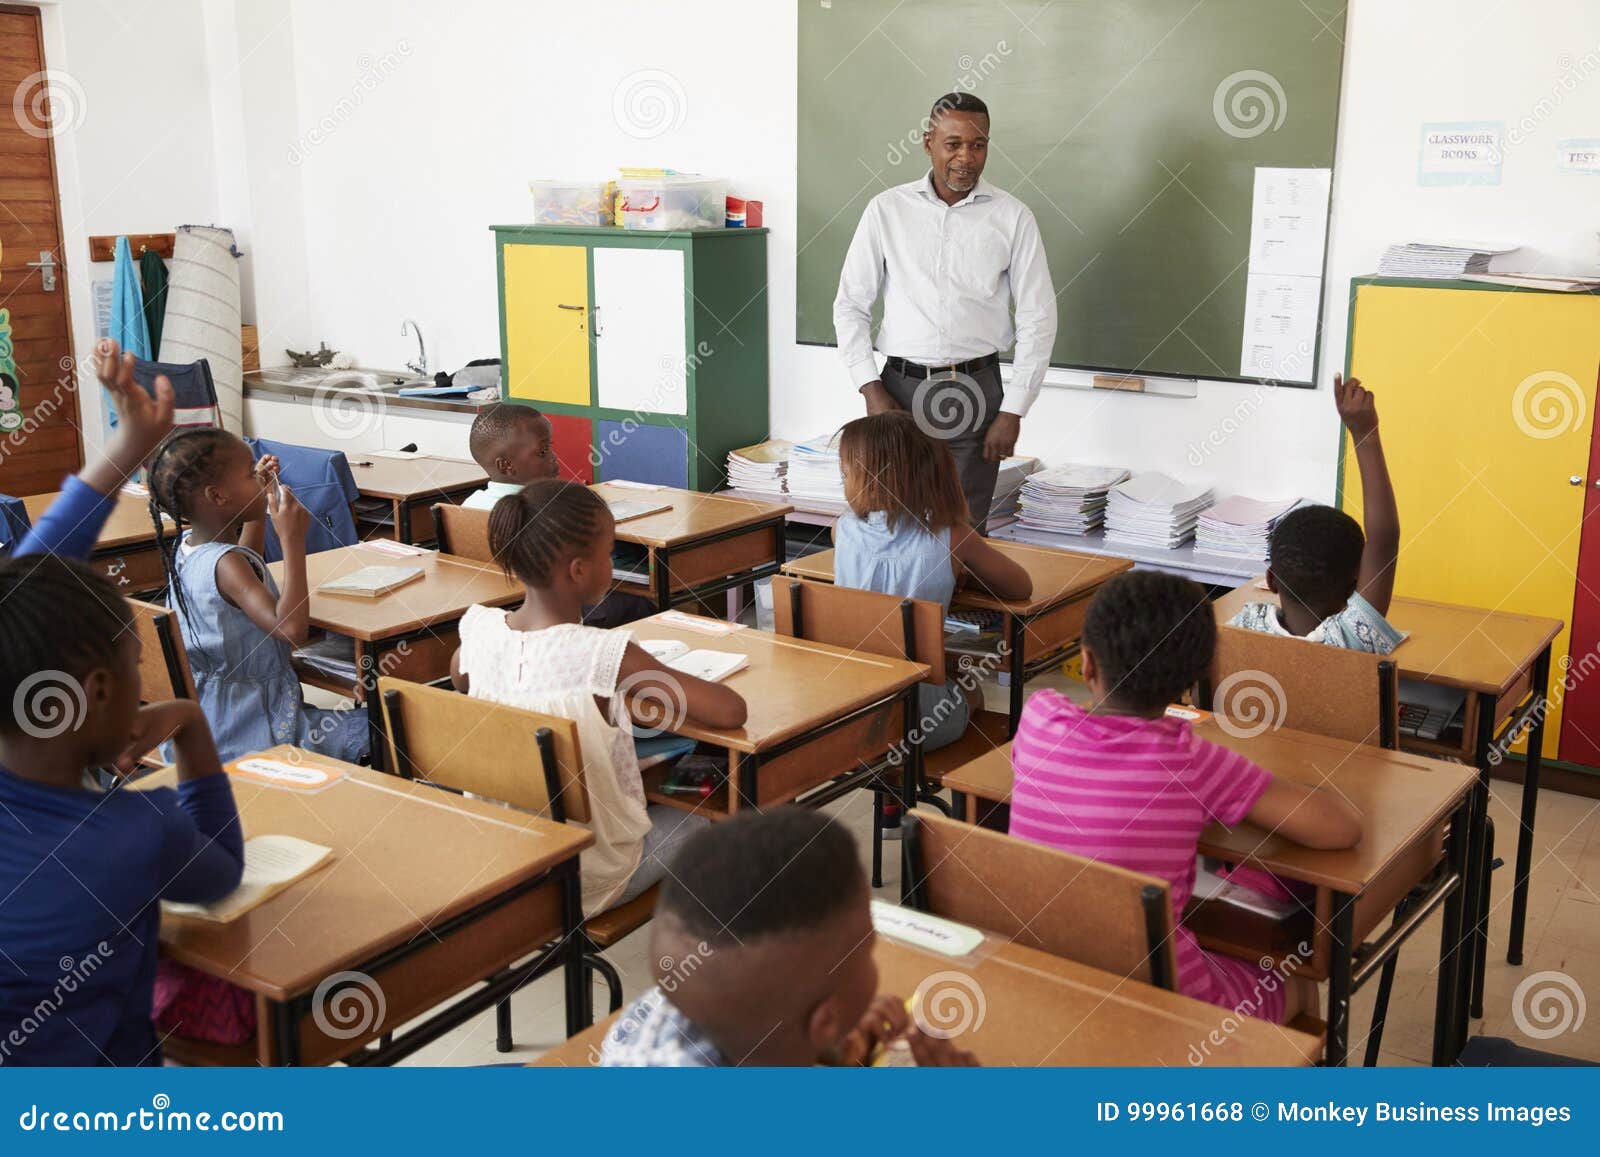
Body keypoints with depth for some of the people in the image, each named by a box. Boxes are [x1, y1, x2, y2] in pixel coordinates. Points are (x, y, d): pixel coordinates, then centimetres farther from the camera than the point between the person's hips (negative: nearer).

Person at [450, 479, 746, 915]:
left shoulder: (478, 629, -10)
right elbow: (731, 710, -22)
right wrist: (647, 703, -2)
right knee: (693, 826, 25)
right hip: (587, 882, -5)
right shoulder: (606, 655, -26)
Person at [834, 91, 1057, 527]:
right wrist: (871, 390, -4)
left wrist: (1013, 410, -4)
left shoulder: (1012, 217, 2)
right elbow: (850, 306, 6)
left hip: (976, 390, 0)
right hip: (900, 388, 1)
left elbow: (1037, 319, 2)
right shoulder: (887, 209, 4)